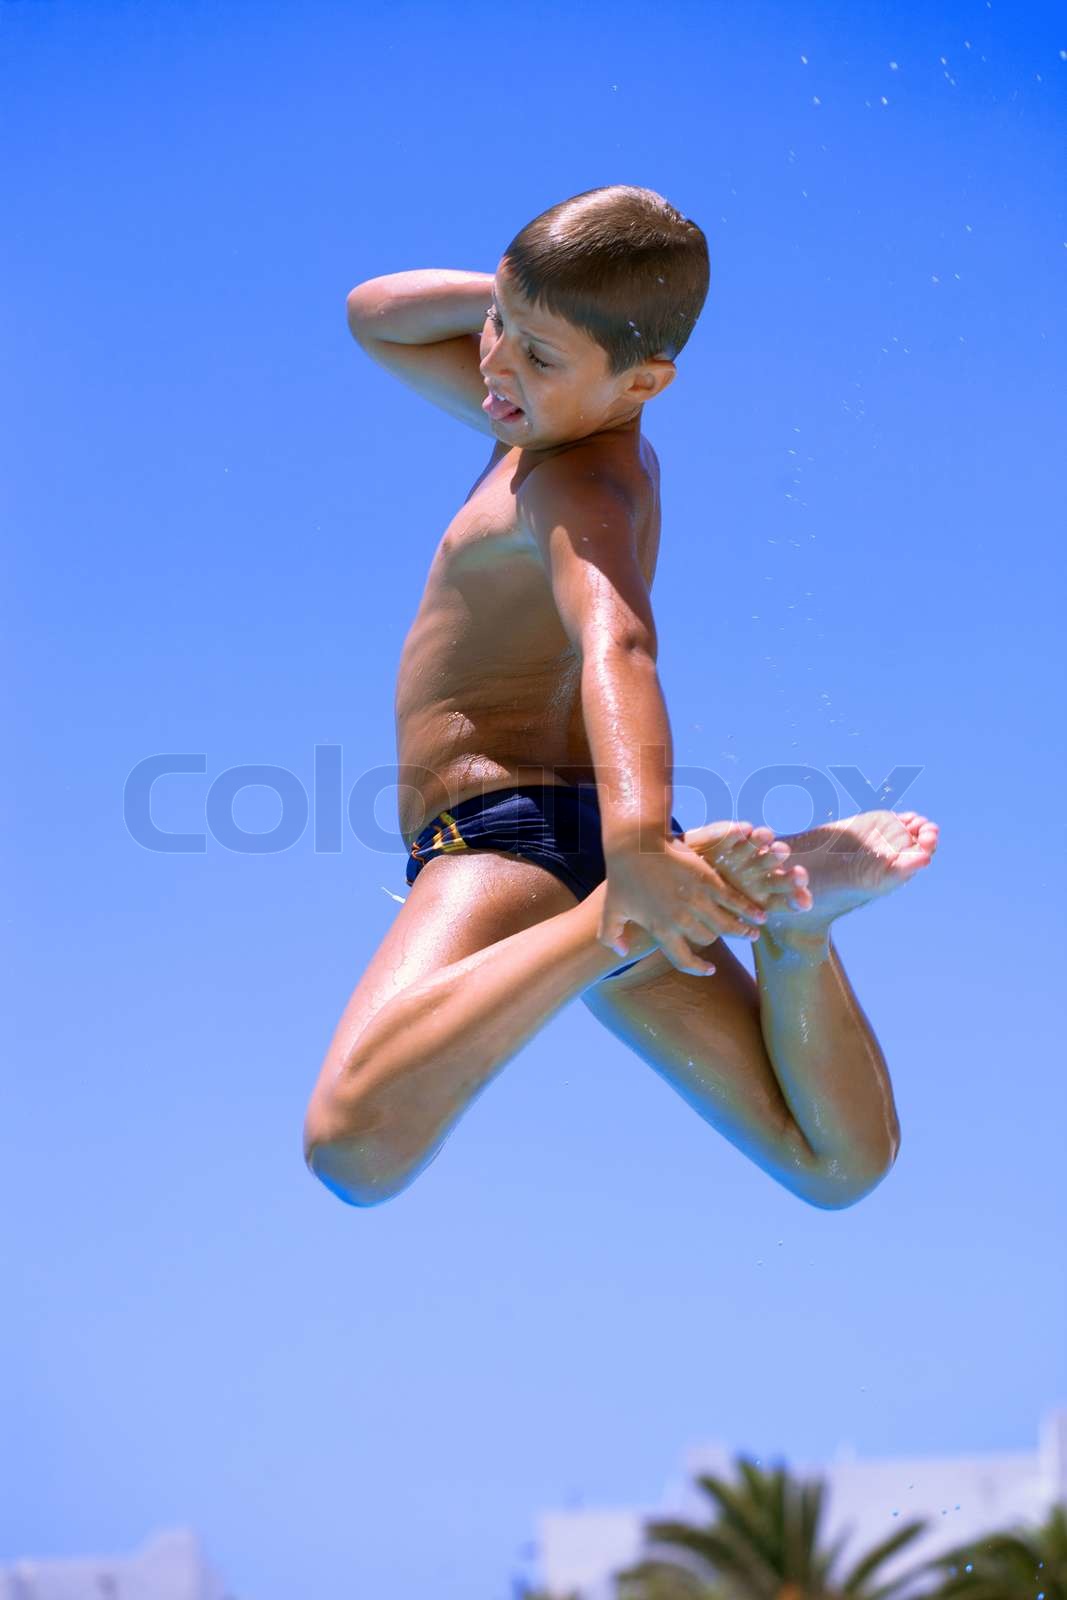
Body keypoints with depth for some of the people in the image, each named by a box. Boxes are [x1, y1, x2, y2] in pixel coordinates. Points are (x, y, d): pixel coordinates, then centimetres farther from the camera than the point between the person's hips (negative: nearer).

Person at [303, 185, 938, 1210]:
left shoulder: (576, 486, -12)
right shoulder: (559, 426, 18)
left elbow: (617, 643, -33)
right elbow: (375, 316, 30)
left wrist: (639, 840, -51)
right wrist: (522, 295, 13)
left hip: (509, 826, -10)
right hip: (597, 839, 10)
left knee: (355, 1144, -36)